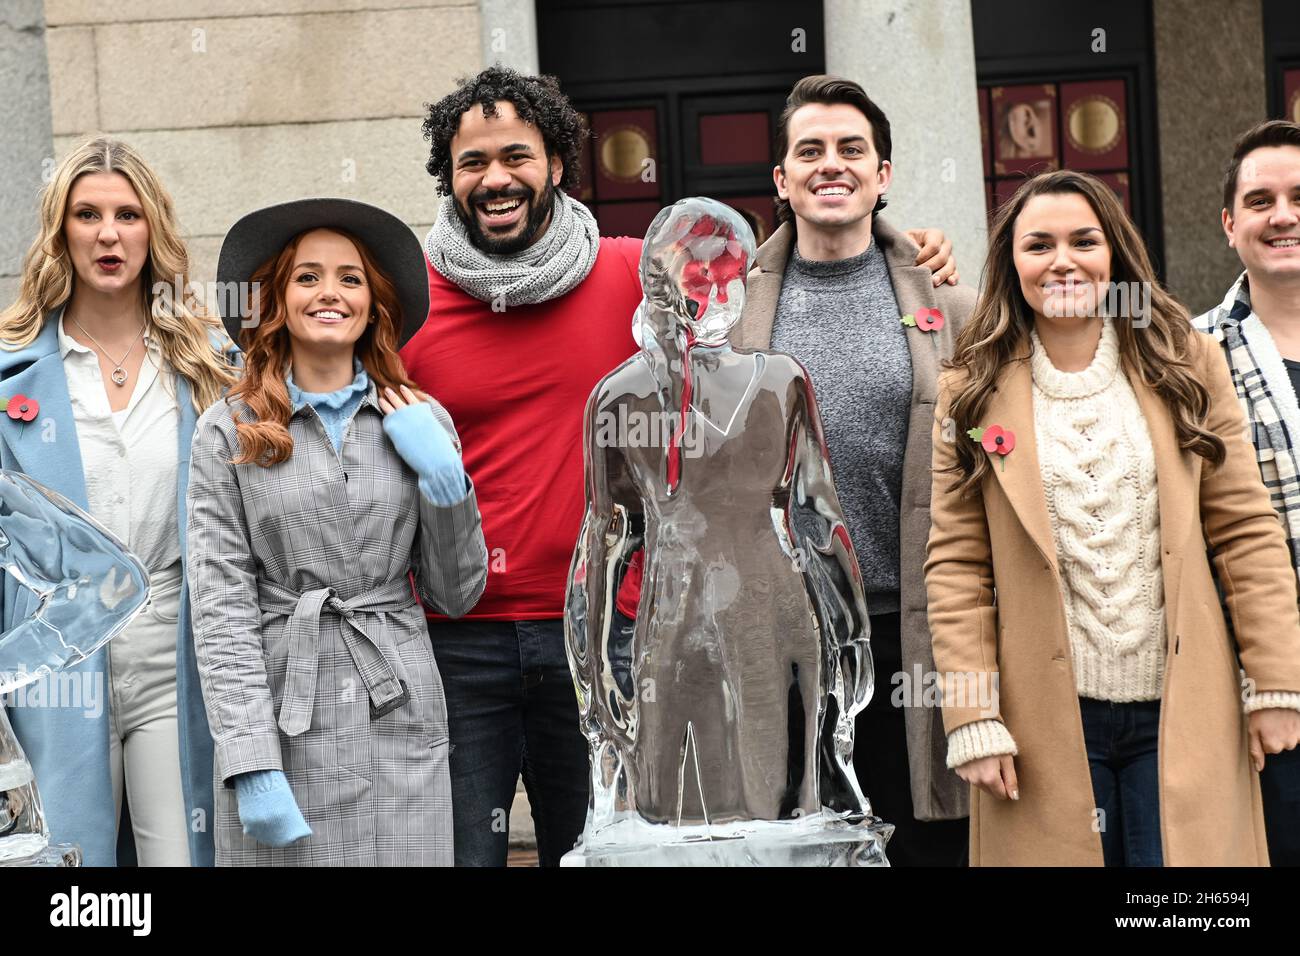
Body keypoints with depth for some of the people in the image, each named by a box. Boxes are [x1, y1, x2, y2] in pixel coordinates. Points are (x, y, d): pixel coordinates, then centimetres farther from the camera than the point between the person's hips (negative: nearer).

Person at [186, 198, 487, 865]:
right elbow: (221, 609, -5)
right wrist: (252, 766, -13)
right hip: (282, 726, -2)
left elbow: (455, 595, 9)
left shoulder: (421, 424, 7)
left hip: (399, 718, 2)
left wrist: (441, 473, -5)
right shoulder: (228, 433, 1)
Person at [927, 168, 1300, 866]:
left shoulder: (1185, 367, 5)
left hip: (1182, 711, 1)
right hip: (1048, 719, -1)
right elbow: (956, 565, -1)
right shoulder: (973, 394, 2)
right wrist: (972, 718, -8)